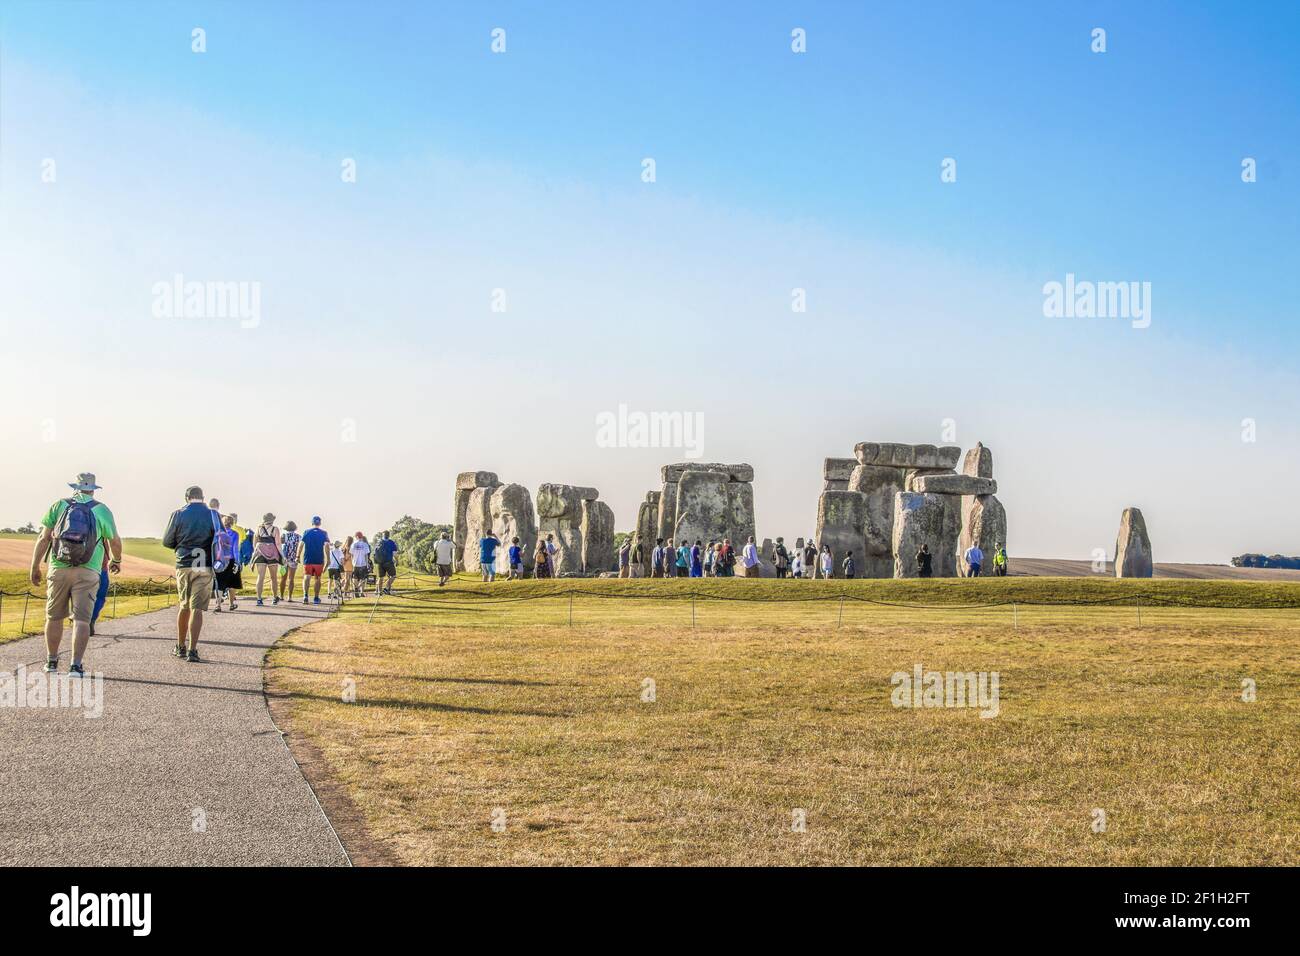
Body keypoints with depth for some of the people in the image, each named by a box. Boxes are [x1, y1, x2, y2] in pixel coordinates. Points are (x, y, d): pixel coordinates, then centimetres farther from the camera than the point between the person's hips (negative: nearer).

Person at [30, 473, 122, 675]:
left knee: (54, 617, 15)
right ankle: (76, 666, -11)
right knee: (81, 620, -3)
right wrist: (116, 560, 32)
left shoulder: (59, 505, 6)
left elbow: (43, 539, 2)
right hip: (87, 572, -1)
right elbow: (115, 542, 12)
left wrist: (34, 568, 8)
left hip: (59, 569, 2)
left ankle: (51, 661, 25)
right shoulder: (102, 510, 4)